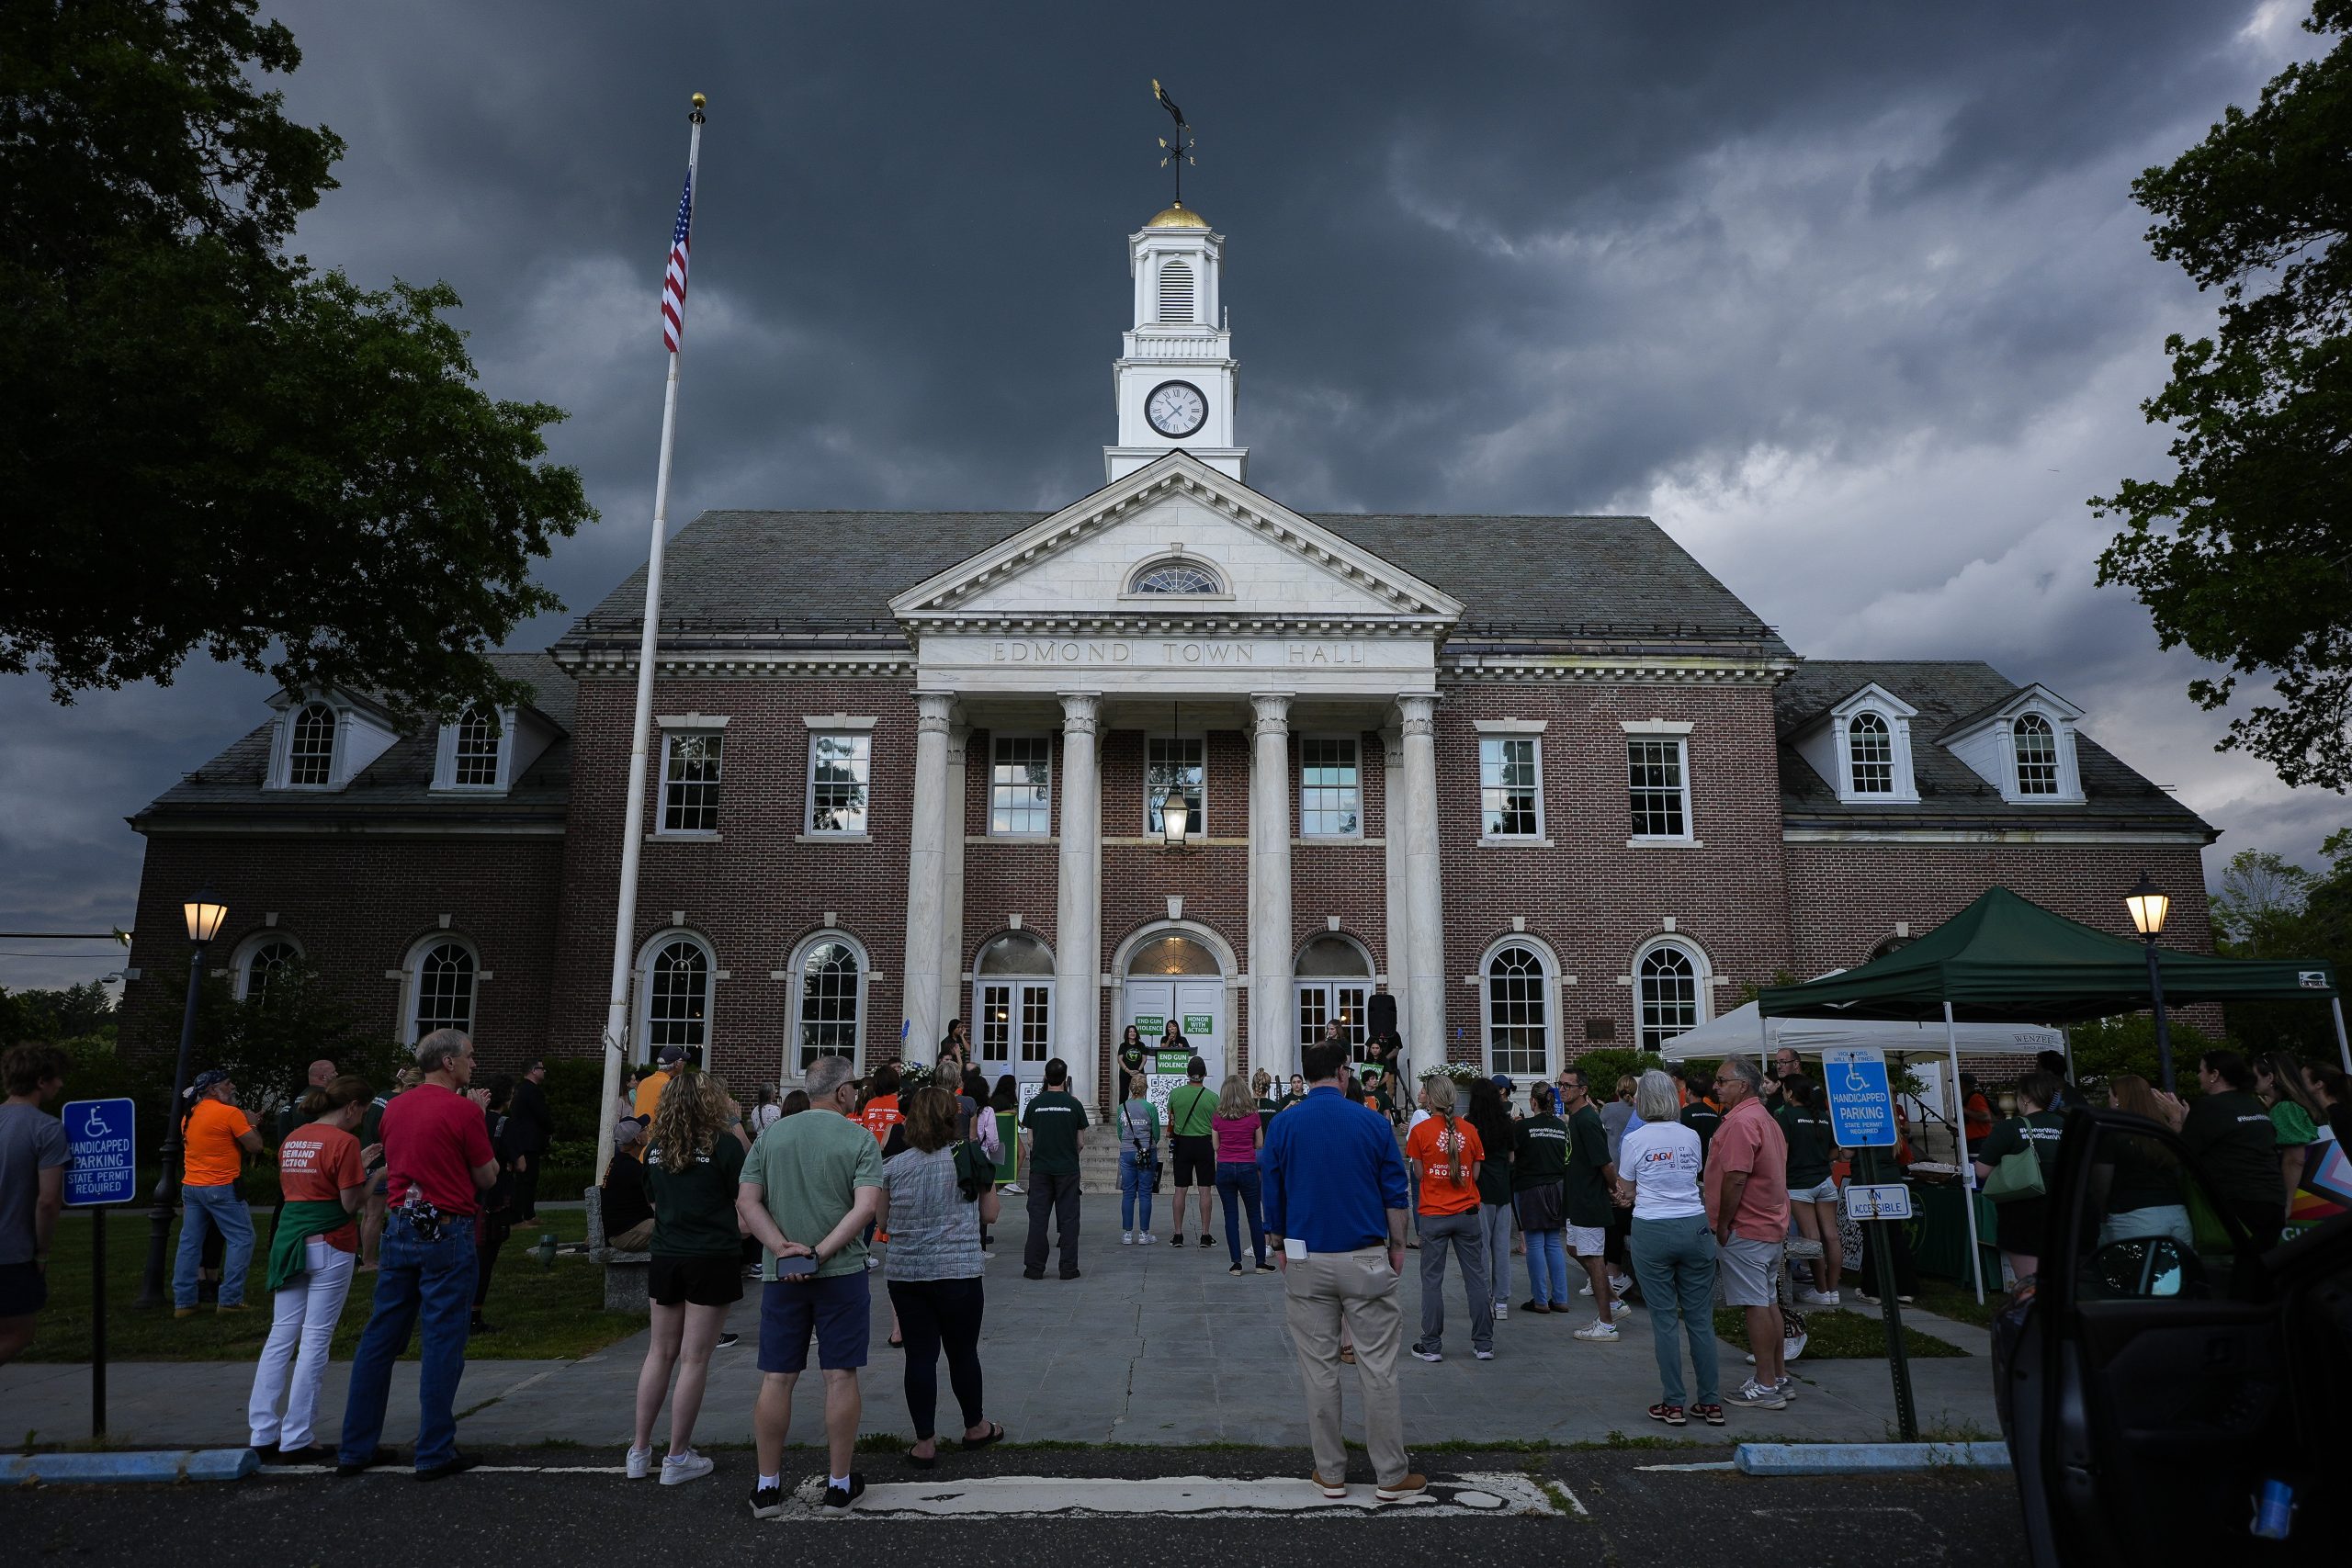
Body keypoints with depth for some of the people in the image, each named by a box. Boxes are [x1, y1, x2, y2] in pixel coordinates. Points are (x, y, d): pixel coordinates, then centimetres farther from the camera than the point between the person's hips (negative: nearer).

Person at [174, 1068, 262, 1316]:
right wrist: (251, 1124, 6)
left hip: (190, 1186, 8)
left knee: (190, 1243, 11)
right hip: (221, 1188, -8)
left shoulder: (189, 1115, 11)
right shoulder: (230, 1113, -12)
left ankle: (183, 1302, 12)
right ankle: (230, 1300, -3)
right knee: (242, 1239, 0)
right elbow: (255, 1146, -11)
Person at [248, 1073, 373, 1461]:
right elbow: (351, 1203, -13)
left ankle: (262, 1434, 13)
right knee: (315, 1341, 0)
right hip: (329, 1246, -7)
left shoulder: (293, 1138, 11)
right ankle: (296, 1440, 5)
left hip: (288, 1240, 7)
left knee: (281, 1336, 11)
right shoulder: (344, 1142, -13)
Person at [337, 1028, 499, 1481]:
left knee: (379, 1339, 12)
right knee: (442, 1343, 0)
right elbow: (487, 1177, -6)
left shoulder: (394, 1108, 9)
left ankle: (356, 1447, 19)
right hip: (447, 1232, -7)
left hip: (399, 1227, 7)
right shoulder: (464, 1111, -12)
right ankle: (435, 1452, 5)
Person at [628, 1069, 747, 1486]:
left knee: (660, 1353, 17)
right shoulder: (725, 1144, -10)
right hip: (713, 1259, -5)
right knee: (694, 1358, 2)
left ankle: (639, 1451, 22)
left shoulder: (655, 1147, 5)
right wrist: (732, 1236, 10)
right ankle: (677, 1458, 9)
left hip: (665, 1259, 5)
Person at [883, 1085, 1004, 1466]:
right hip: (957, 1272, -1)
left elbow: (883, 1220, 10)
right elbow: (989, 1215, 3)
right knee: (963, 1352, 13)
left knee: (920, 1355, 7)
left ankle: (924, 1443, 12)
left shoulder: (894, 1166, -1)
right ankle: (975, 1427, 31)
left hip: (904, 1273, 2)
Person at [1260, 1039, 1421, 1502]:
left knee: (1319, 1368, 9)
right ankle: (1391, 1474, 12)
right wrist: (1397, 1245, 11)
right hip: (1366, 1260, -1)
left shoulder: (1282, 1125, -2)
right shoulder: (1373, 1123, -4)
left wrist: (1279, 1244, 16)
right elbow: (1395, 1193, 0)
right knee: (1378, 1367, 6)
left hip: (1307, 1261, 1)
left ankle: (1330, 1472, 17)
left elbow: (1273, 1194, 3)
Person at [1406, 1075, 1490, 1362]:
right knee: (1476, 1278, 9)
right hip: (1467, 1212, 3)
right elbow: (1475, 1174, 6)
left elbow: (1419, 1172, 0)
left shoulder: (1420, 1131, -8)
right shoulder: (1469, 1130, 1)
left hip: (1433, 1215, -3)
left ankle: (1431, 1346, 10)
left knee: (1432, 1280, 5)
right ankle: (1484, 1344, 15)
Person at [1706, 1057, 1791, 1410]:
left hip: (1745, 1231, -10)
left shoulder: (1740, 1122, -18)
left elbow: (1735, 1179, -23)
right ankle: (1780, 1377, 22)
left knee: (1756, 1306, -5)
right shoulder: (1765, 1118, 15)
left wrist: (1722, 1226, -15)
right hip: (1772, 1226, 10)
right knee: (1769, 1303, 15)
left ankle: (1766, 1387, 0)